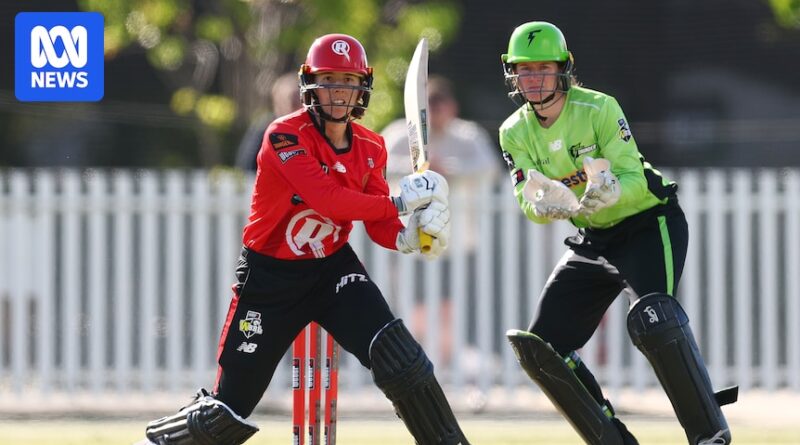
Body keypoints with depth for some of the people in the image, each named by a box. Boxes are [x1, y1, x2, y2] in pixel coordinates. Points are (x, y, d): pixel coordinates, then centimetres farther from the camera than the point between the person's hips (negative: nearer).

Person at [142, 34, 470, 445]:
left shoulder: (370, 148, -1)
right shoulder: (285, 136, -19)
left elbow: (380, 227, -2)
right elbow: (326, 199, -31)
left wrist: (409, 237, -24)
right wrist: (399, 201, -30)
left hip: (334, 268, 4)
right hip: (270, 275, -4)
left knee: (399, 358, -21)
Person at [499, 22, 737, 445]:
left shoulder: (597, 109, -19)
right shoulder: (515, 132, -3)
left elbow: (636, 179, -22)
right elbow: (528, 202, -12)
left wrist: (608, 194, -45)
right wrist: (545, 207, -36)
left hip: (649, 223, -7)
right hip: (592, 241, 7)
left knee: (653, 320, -32)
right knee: (541, 346, -2)